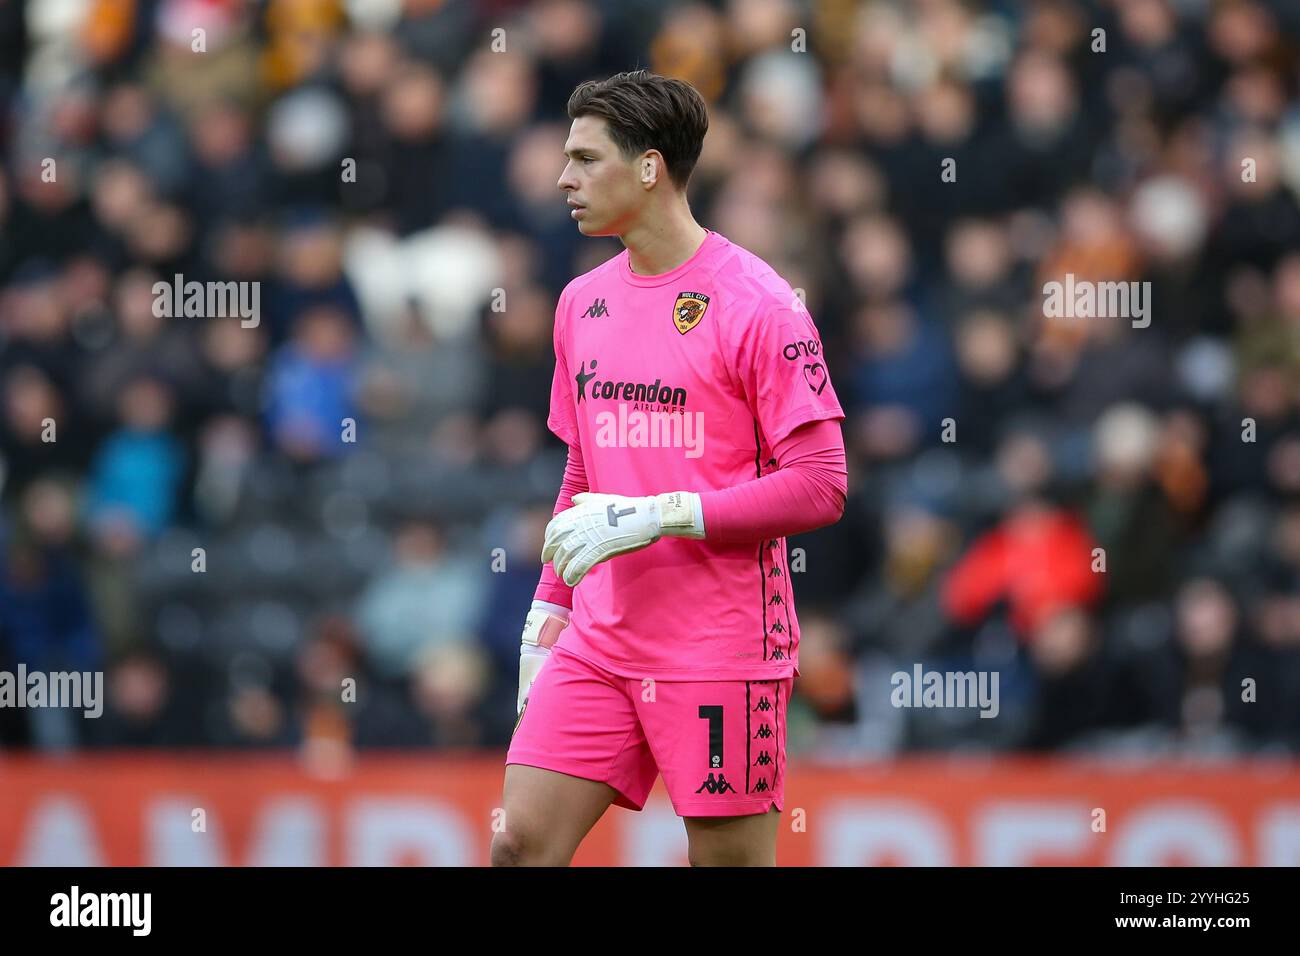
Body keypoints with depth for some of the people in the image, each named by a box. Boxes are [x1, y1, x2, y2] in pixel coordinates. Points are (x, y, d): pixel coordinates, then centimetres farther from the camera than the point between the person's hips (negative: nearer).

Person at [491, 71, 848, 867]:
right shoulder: (582, 302, 12)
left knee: (731, 857, -2)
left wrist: (658, 516, -18)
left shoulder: (755, 305, -10)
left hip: (722, 650, -6)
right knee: (521, 845, -4)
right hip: (597, 645, 6)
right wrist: (547, 615, 15)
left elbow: (821, 486, -14)